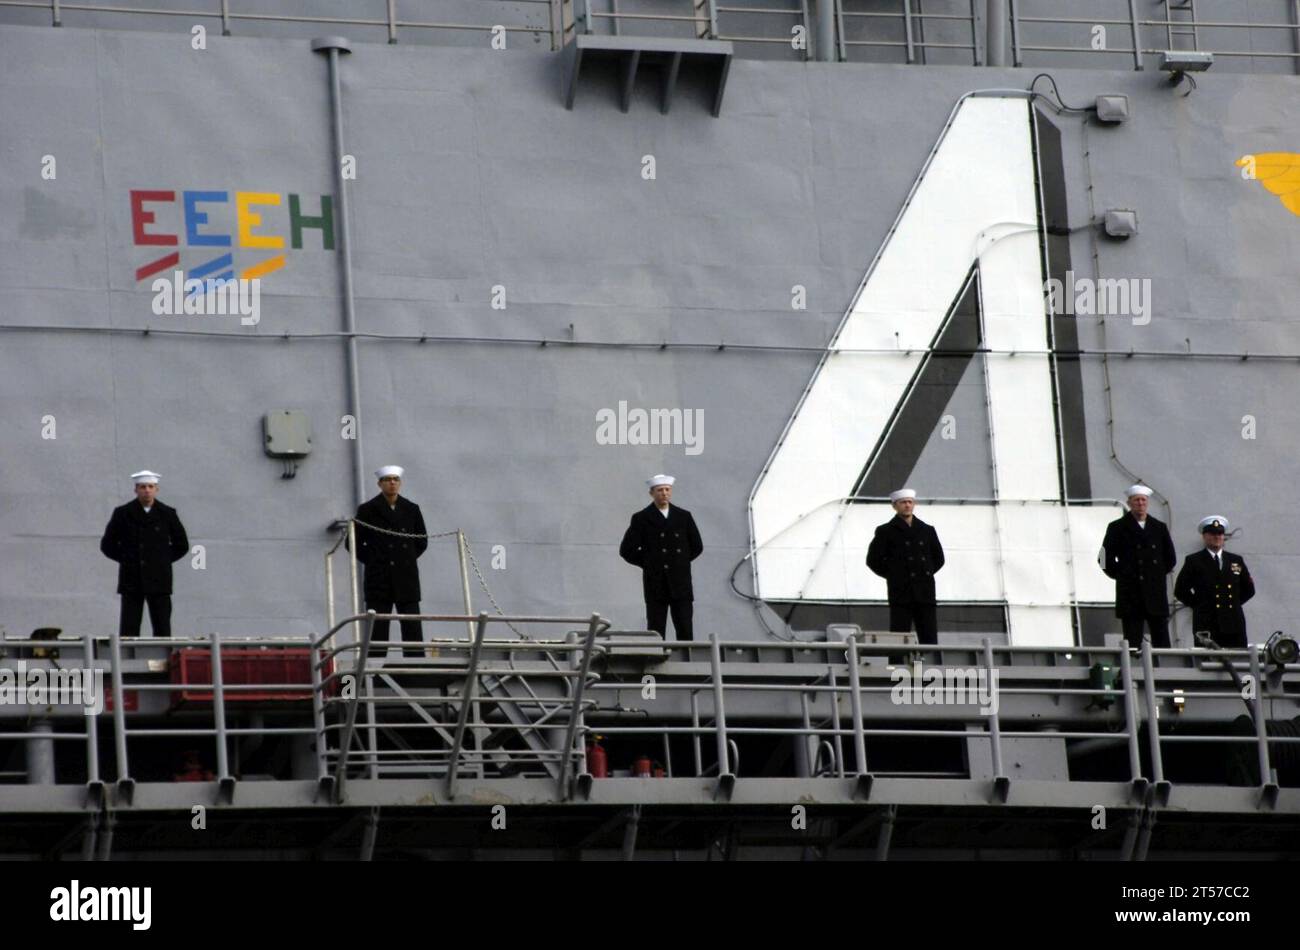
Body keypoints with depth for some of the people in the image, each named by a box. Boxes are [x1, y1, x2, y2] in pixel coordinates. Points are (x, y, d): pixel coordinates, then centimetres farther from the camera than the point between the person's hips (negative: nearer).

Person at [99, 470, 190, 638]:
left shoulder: (167, 514, 5)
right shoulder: (123, 514, 3)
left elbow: (182, 545, 14)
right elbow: (107, 545, 9)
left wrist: (164, 560, 6)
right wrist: (126, 559, 3)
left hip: (159, 581, 1)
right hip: (132, 582, -1)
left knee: (162, 631, -2)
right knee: (129, 631, -4)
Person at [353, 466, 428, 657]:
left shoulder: (411, 510, 10)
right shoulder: (368, 510, 1)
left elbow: (422, 542, 20)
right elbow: (354, 542, 6)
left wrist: (407, 559, 11)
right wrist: (372, 562, 3)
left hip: (407, 578, 3)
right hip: (379, 579, -3)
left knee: (413, 631, -2)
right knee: (377, 631, -4)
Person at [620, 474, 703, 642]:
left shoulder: (684, 516, 9)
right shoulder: (641, 519, 2)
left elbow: (697, 546, 18)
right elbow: (626, 550, 2)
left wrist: (680, 563, 10)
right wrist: (648, 564, 1)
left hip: (681, 584, 2)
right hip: (656, 585, -2)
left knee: (685, 633, -3)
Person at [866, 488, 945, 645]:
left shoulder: (927, 531, 14)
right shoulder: (886, 532, 4)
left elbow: (938, 559, 23)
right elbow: (873, 560, 3)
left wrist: (926, 573, 10)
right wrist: (893, 576, 1)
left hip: (925, 595, 3)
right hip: (900, 595, -3)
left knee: (930, 640, 0)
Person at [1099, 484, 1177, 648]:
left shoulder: (1159, 527, 13)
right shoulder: (1117, 528, 4)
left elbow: (1171, 558, 20)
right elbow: (1106, 558, 0)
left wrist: (1159, 574, 9)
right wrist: (1121, 576, -3)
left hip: (1156, 594, 3)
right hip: (1130, 595, -3)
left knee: (1162, 643, -1)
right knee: (1132, 643, -4)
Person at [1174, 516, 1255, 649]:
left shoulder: (1236, 560, 16)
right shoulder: (1194, 561, 6)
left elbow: (1249, 589, 23)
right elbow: (1180, 590, 5)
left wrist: (1234, 603, 12)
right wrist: (1198, 605, 1)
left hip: (1234, 624, 3)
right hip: (1206, 626, -3)